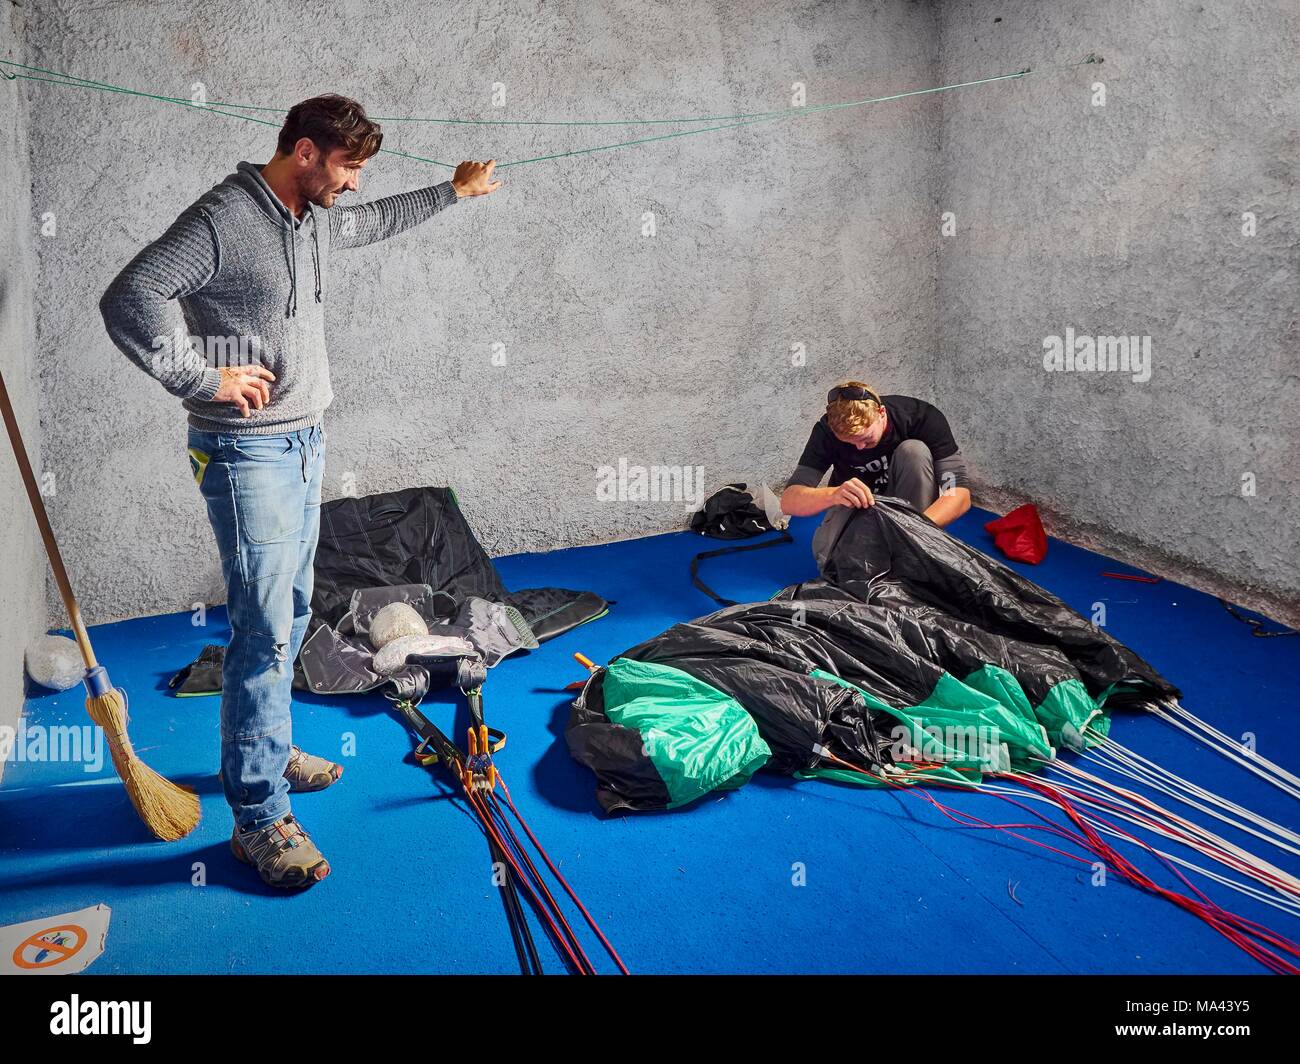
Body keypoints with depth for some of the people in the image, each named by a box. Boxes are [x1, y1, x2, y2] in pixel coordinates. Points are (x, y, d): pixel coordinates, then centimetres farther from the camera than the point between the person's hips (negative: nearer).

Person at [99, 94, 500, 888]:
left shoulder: (318, 219, 11)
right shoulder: (222, 220, -16)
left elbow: (378, 222, 33)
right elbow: (127, 301, -23)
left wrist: (453, 191, 37)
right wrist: (203, 377, -19)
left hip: (305, 442, 9)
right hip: (247, 453, -9)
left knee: (292, 614, 17)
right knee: (266, 631, -9)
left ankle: (267, 750, 35)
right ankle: (259, 818, 0)